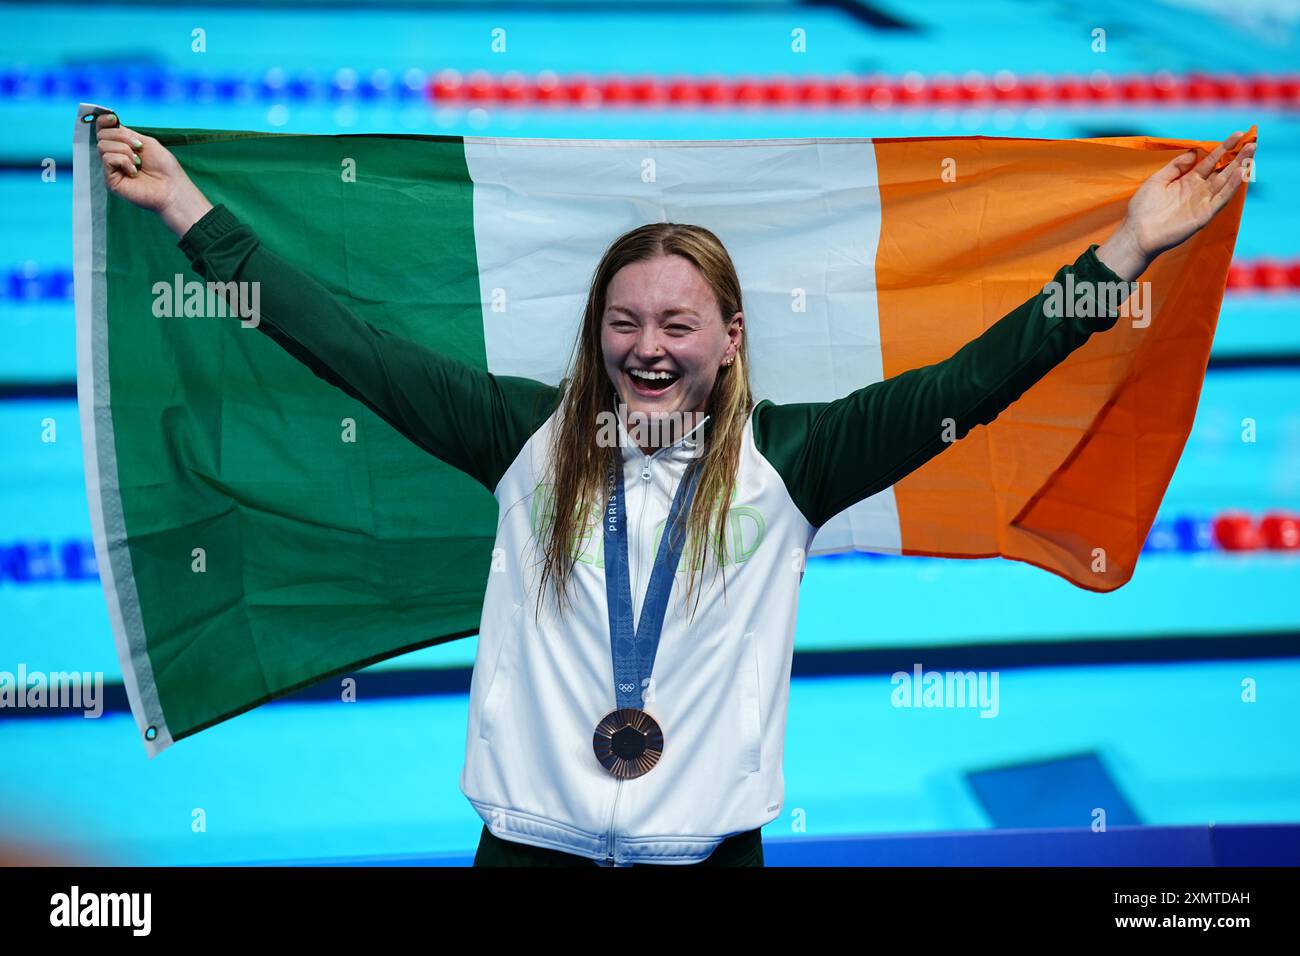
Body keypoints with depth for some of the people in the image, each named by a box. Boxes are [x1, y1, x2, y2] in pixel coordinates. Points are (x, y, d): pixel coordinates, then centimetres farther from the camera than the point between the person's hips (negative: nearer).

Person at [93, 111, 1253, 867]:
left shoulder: (784, 458, -1)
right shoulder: (532, 437, 1)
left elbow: (964, 383, -5)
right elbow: (350, 345, 3)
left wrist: (1127, 249, -11)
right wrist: (188, 207, 3)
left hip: (710, 844, -1)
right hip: (531, 841, 1)